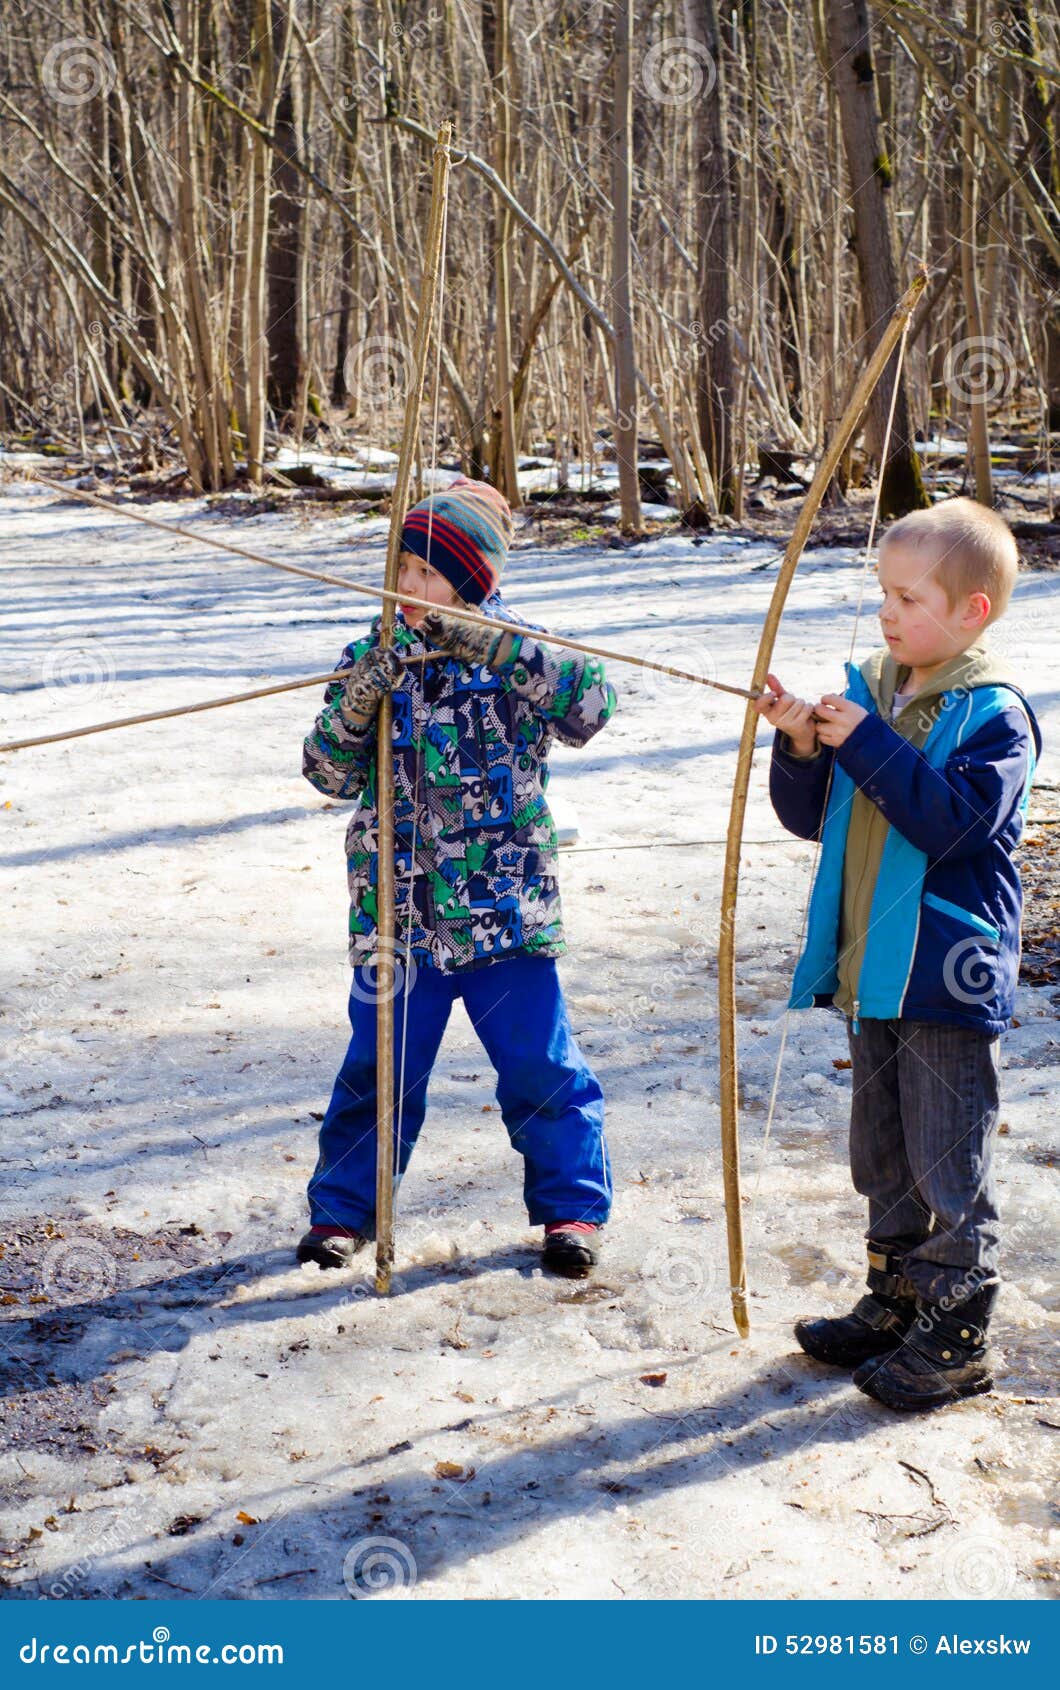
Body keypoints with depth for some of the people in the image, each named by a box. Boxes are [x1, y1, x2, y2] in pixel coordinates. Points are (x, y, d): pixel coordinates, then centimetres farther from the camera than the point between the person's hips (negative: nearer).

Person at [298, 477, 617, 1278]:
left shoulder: (512, 653, -2)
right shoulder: (377, 658, 4)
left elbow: (591, 701, -20)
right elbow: (330, 771, -2)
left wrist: (495, 648, -27)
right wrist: (358, 698, -21)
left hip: (504, 906, -2)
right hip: (398, 907, 2)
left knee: (540, 1062, 5)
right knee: (378, 1067, 9)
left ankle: (573, 1205, 21)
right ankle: (343, 1207, 25)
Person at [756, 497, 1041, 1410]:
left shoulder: (994, 714, -12)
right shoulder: (871, 690, 8)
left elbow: (953, 819, -26)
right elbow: (813, 816, 10)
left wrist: (867, 743, -24)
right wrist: (802, 746, -8)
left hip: (948, 978, -7)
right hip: (873, 968, 7)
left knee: (949, 1164, 2)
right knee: (884, 1156, 19)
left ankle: (958, 1336, 14)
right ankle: (895, 1302, 34)